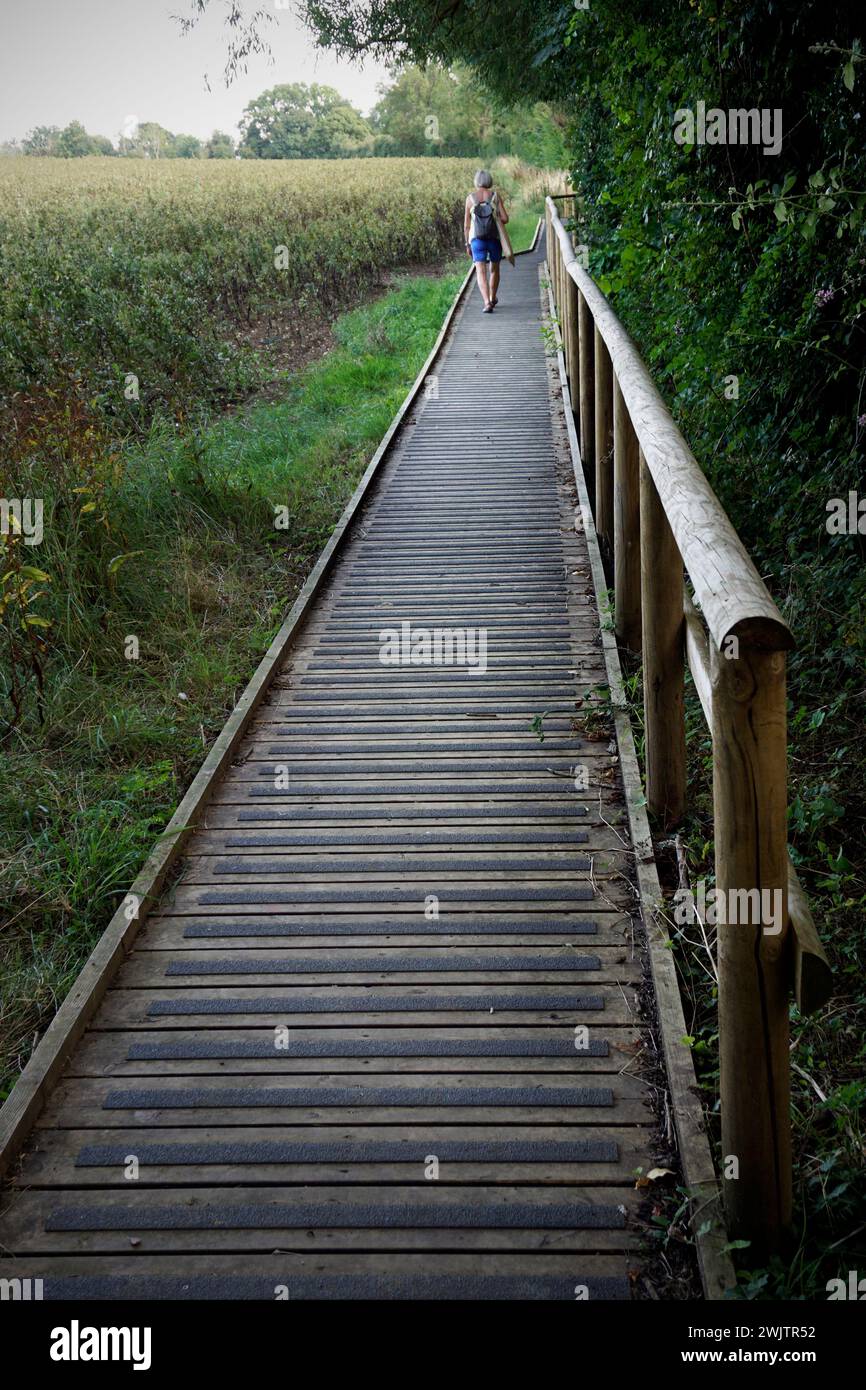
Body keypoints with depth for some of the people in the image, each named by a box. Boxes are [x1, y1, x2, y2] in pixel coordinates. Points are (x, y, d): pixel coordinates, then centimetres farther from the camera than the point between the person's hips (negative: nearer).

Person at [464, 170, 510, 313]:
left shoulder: (470, 198, 1)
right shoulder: (496, 195, -1)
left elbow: (466, 225, 2)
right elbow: (505, 218, -6)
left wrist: (468, 244, 11)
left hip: (477, 239, -1)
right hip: (494, 238, 1)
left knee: (481, 272, -6)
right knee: (494, 269, 22)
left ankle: (487, 302, -24)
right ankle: (493, 299, 37)